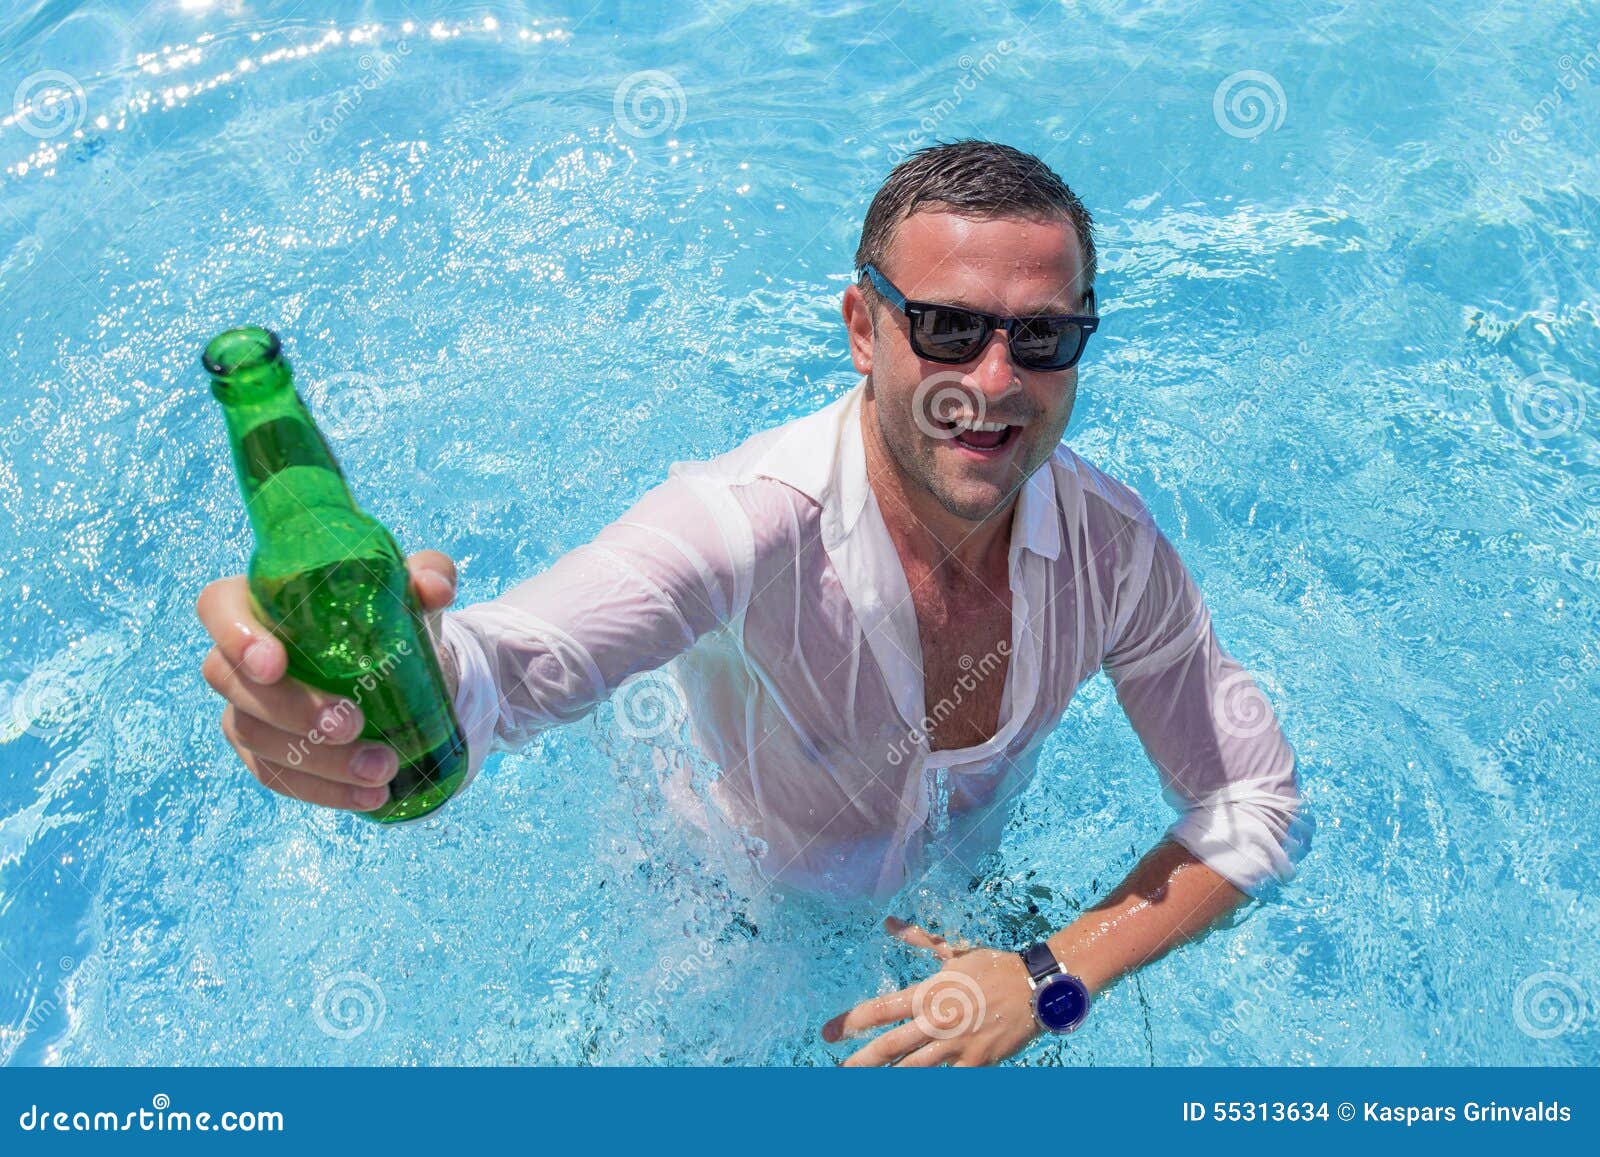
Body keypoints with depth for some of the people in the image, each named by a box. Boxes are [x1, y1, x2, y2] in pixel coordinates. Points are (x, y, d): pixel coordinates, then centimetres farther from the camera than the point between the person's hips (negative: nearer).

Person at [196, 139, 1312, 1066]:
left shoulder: (1112, 544, -23)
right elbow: (511, 666, -55)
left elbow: (1261, 811, -14)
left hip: (951, 925, 3)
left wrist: (1048, 982, -25)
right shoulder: (742, 522, -37)